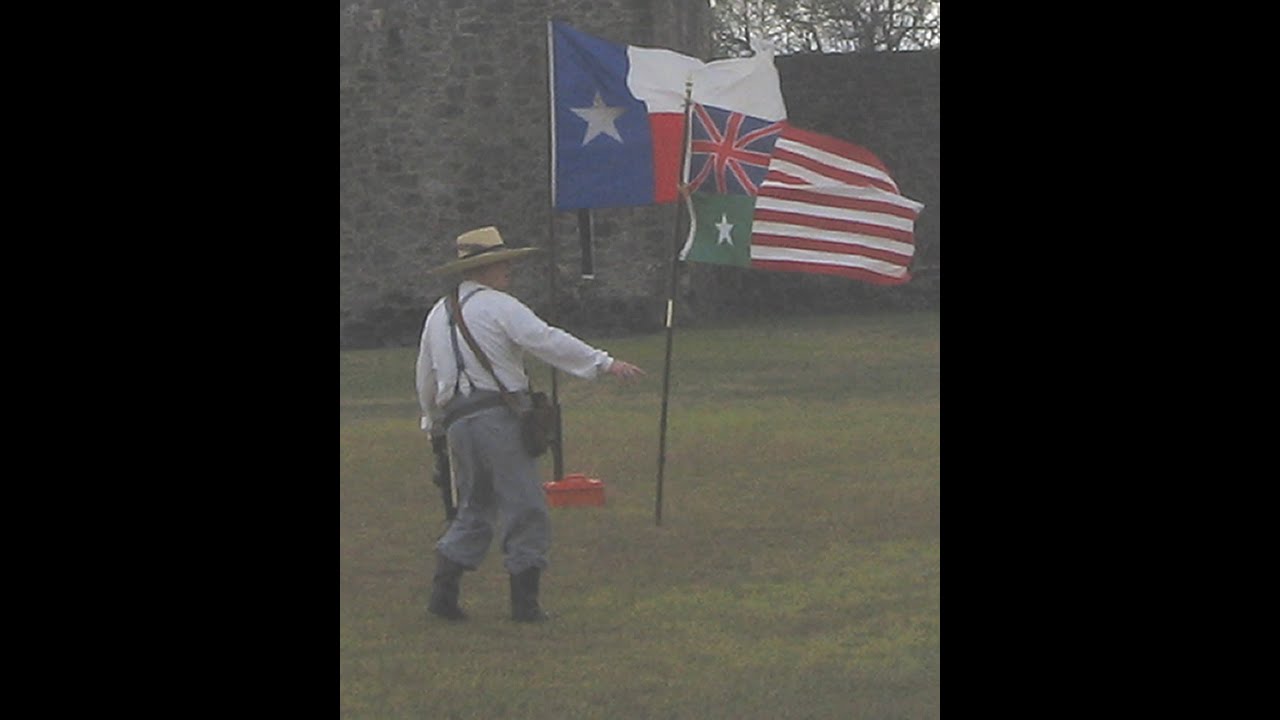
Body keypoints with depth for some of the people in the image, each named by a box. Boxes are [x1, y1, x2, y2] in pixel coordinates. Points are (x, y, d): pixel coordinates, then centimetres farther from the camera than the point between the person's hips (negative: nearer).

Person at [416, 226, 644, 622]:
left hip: (457, 421, 7)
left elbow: (425, 377, 23)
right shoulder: (498, 306, -6)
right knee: (524, 508, 0)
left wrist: (434, 421, 36)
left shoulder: (438, 314, 16)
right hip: (499, 417, -7)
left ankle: (444, 589, 5)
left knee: (473, 508, 17)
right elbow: (548, 341, -17)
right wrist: (605, 363, -19)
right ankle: (524, 601, -1)